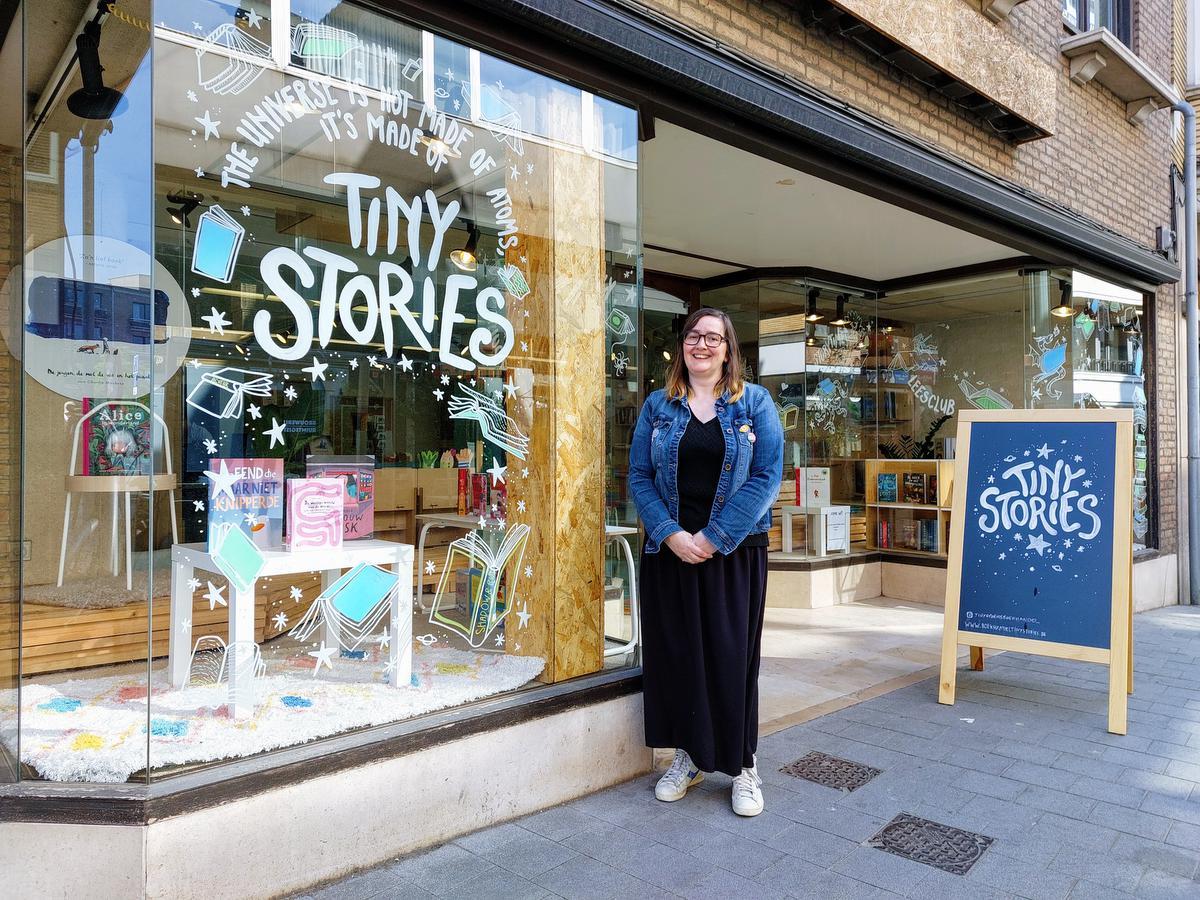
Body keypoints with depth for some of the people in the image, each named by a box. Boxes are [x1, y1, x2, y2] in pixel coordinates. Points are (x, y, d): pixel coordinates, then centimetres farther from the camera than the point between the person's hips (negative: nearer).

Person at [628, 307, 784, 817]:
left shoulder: (755, 403, 1)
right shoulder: (657, 406, 7)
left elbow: (767, 477, -7)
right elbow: (639, 476, 2)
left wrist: (713, 538, -14)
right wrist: (670, 534, -13)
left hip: (734, 552, -2)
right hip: (669, 551, 2)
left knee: (732, 656, 4)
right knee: (674, 652, 7)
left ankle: (742, 765, 21)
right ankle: (688, 757, 25)